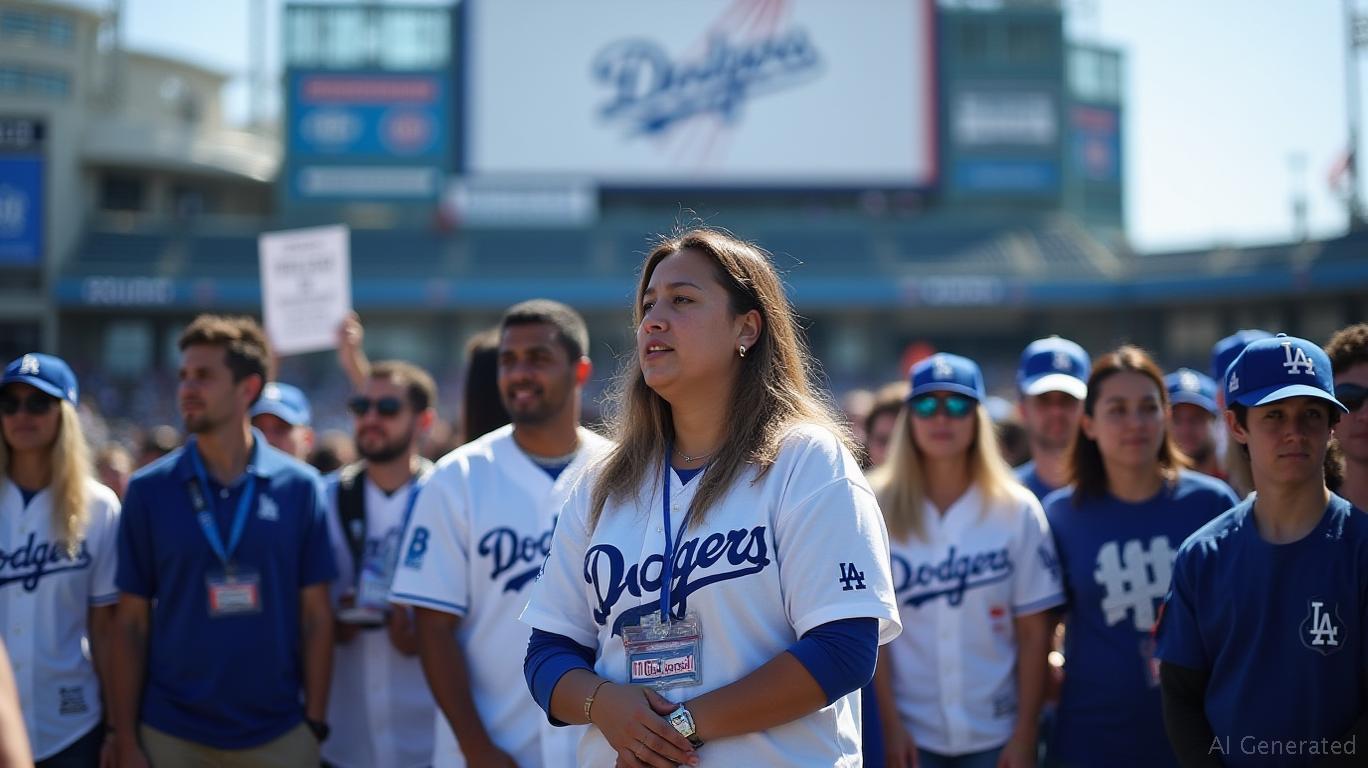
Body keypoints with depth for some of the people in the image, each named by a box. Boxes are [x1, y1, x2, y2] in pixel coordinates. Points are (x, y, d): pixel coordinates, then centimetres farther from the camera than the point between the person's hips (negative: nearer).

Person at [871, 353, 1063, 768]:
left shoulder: (1017, 510, 2)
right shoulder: (876, 508, 0)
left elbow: (1034, 632, 1)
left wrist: (1025, 734, -4)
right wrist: (890, 725, -7)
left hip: (996, 734, 1)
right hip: (910, 733, -1)